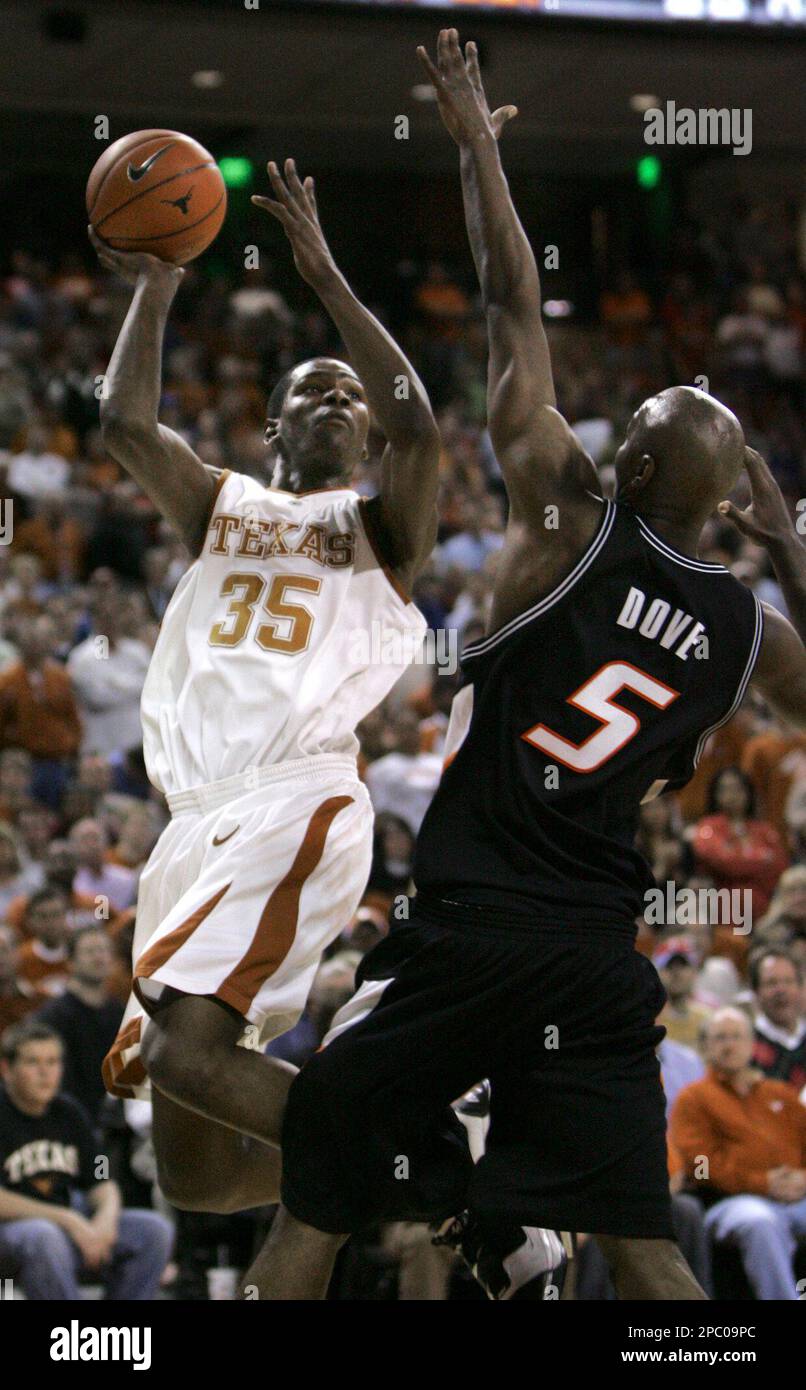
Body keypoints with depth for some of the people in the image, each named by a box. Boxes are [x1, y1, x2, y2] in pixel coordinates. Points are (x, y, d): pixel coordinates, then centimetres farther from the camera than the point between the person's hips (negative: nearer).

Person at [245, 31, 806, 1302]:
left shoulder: (571, 526, -7)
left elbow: (515, 313, 0)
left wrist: (477, 143, 9)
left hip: (471, 925, -4)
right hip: (602, 957, 4)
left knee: (312, 1187, 8)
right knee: (639, 1243, 8)